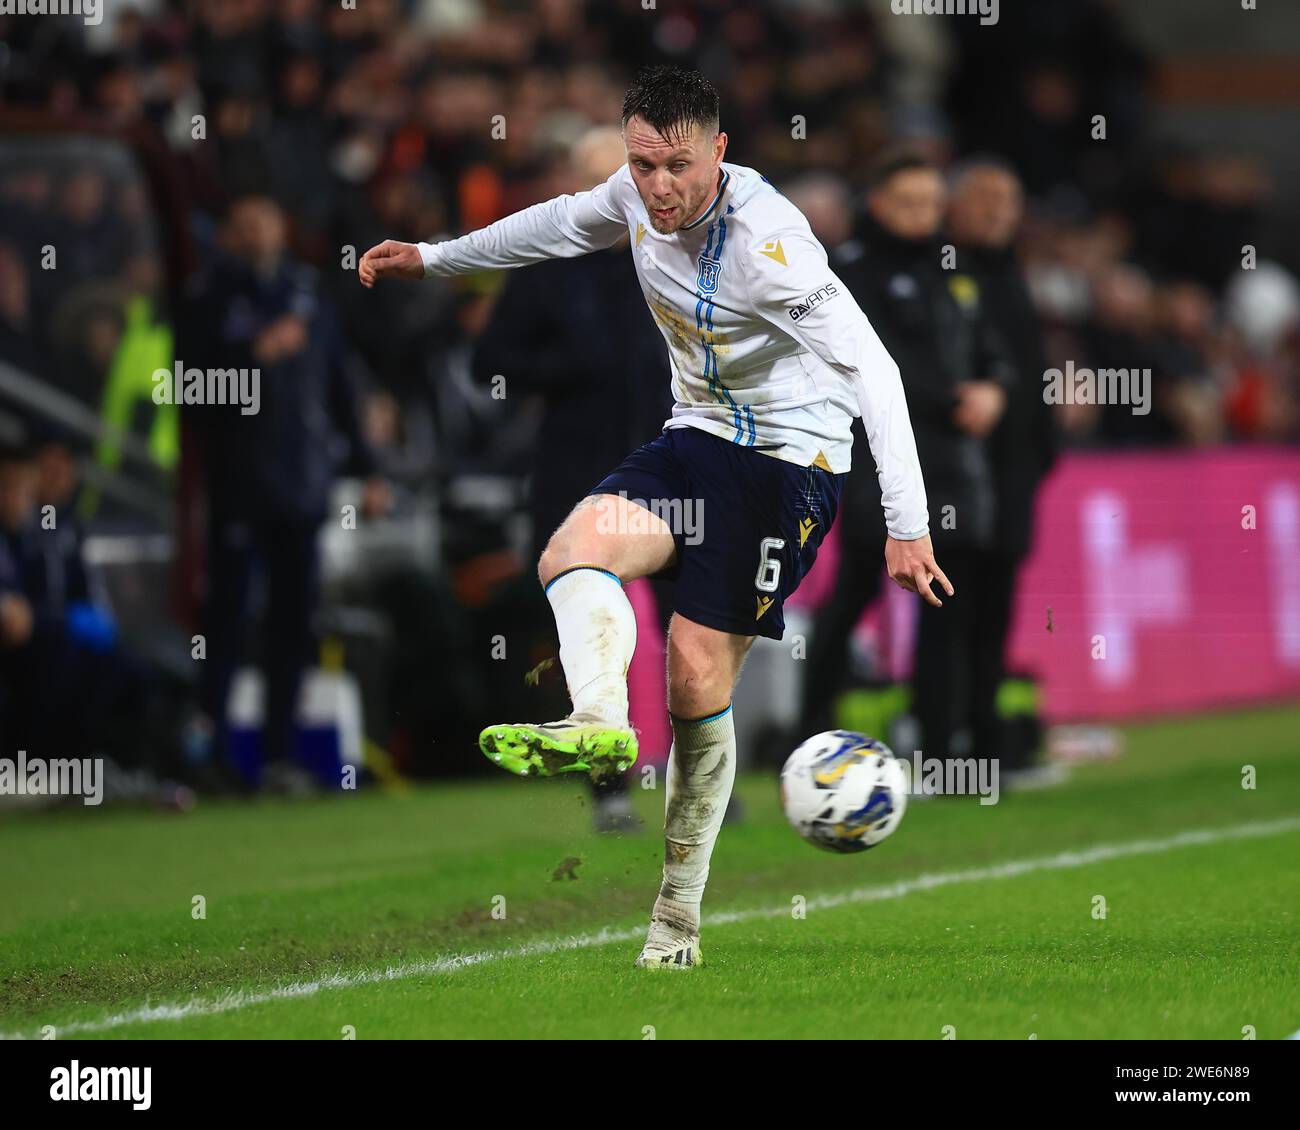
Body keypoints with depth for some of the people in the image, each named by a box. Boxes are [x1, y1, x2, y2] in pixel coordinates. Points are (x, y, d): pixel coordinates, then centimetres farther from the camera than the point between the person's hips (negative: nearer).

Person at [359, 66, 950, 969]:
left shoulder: (767, 241, -26)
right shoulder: (639, 198, -3)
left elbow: (872, 370, -28)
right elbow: (564, 223, 22)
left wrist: (907, 525, -34)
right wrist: (433, 258, 30)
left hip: (790, 458, -7)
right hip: (698, 437, 7)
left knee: (699, 673, -9)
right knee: (573, 552, -22)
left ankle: (678, 918, 1)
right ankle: (599, 722, -48)